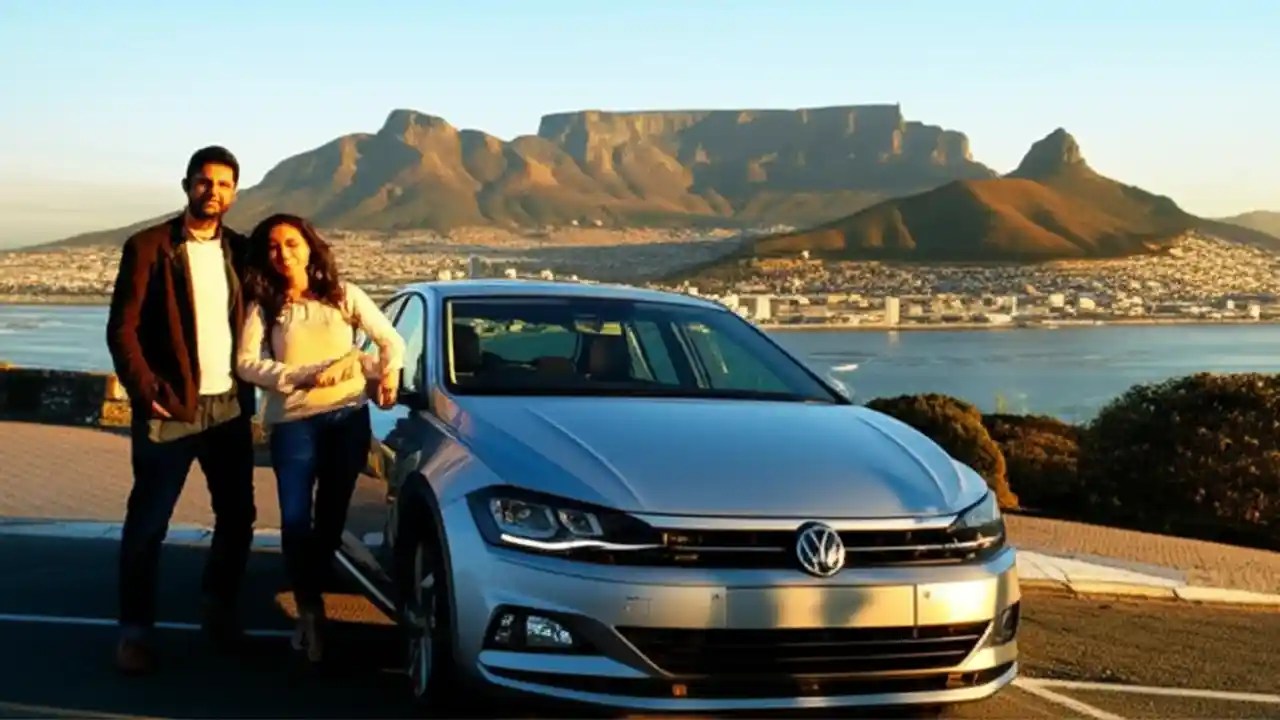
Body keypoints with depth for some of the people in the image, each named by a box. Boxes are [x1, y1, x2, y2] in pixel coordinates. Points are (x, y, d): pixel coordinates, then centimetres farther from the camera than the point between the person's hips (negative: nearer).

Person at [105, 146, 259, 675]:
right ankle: (135, 630, 10)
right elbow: (121, 328, -7)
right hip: (170, 410, -4)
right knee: (146, 524, 0)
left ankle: (220, 609, 30)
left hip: (230, 407, 5)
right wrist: (146, 391, -14)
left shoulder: (239, 250, 8)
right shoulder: (148, 247, -5)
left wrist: (249, 387, 5)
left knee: (237, 516, 11)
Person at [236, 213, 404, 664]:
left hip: (349, 417, 1)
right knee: (295, 520, -11)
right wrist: (305, 376, -17)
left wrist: (388, 372, -10)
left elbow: (392, 340, 10)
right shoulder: (263, 307, 4)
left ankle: (309, 600, 22)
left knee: (332, 518, 5)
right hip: (294, 422, -1)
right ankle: (309, 606, 5)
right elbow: (247, 363, -8)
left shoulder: (343, 295, 8)